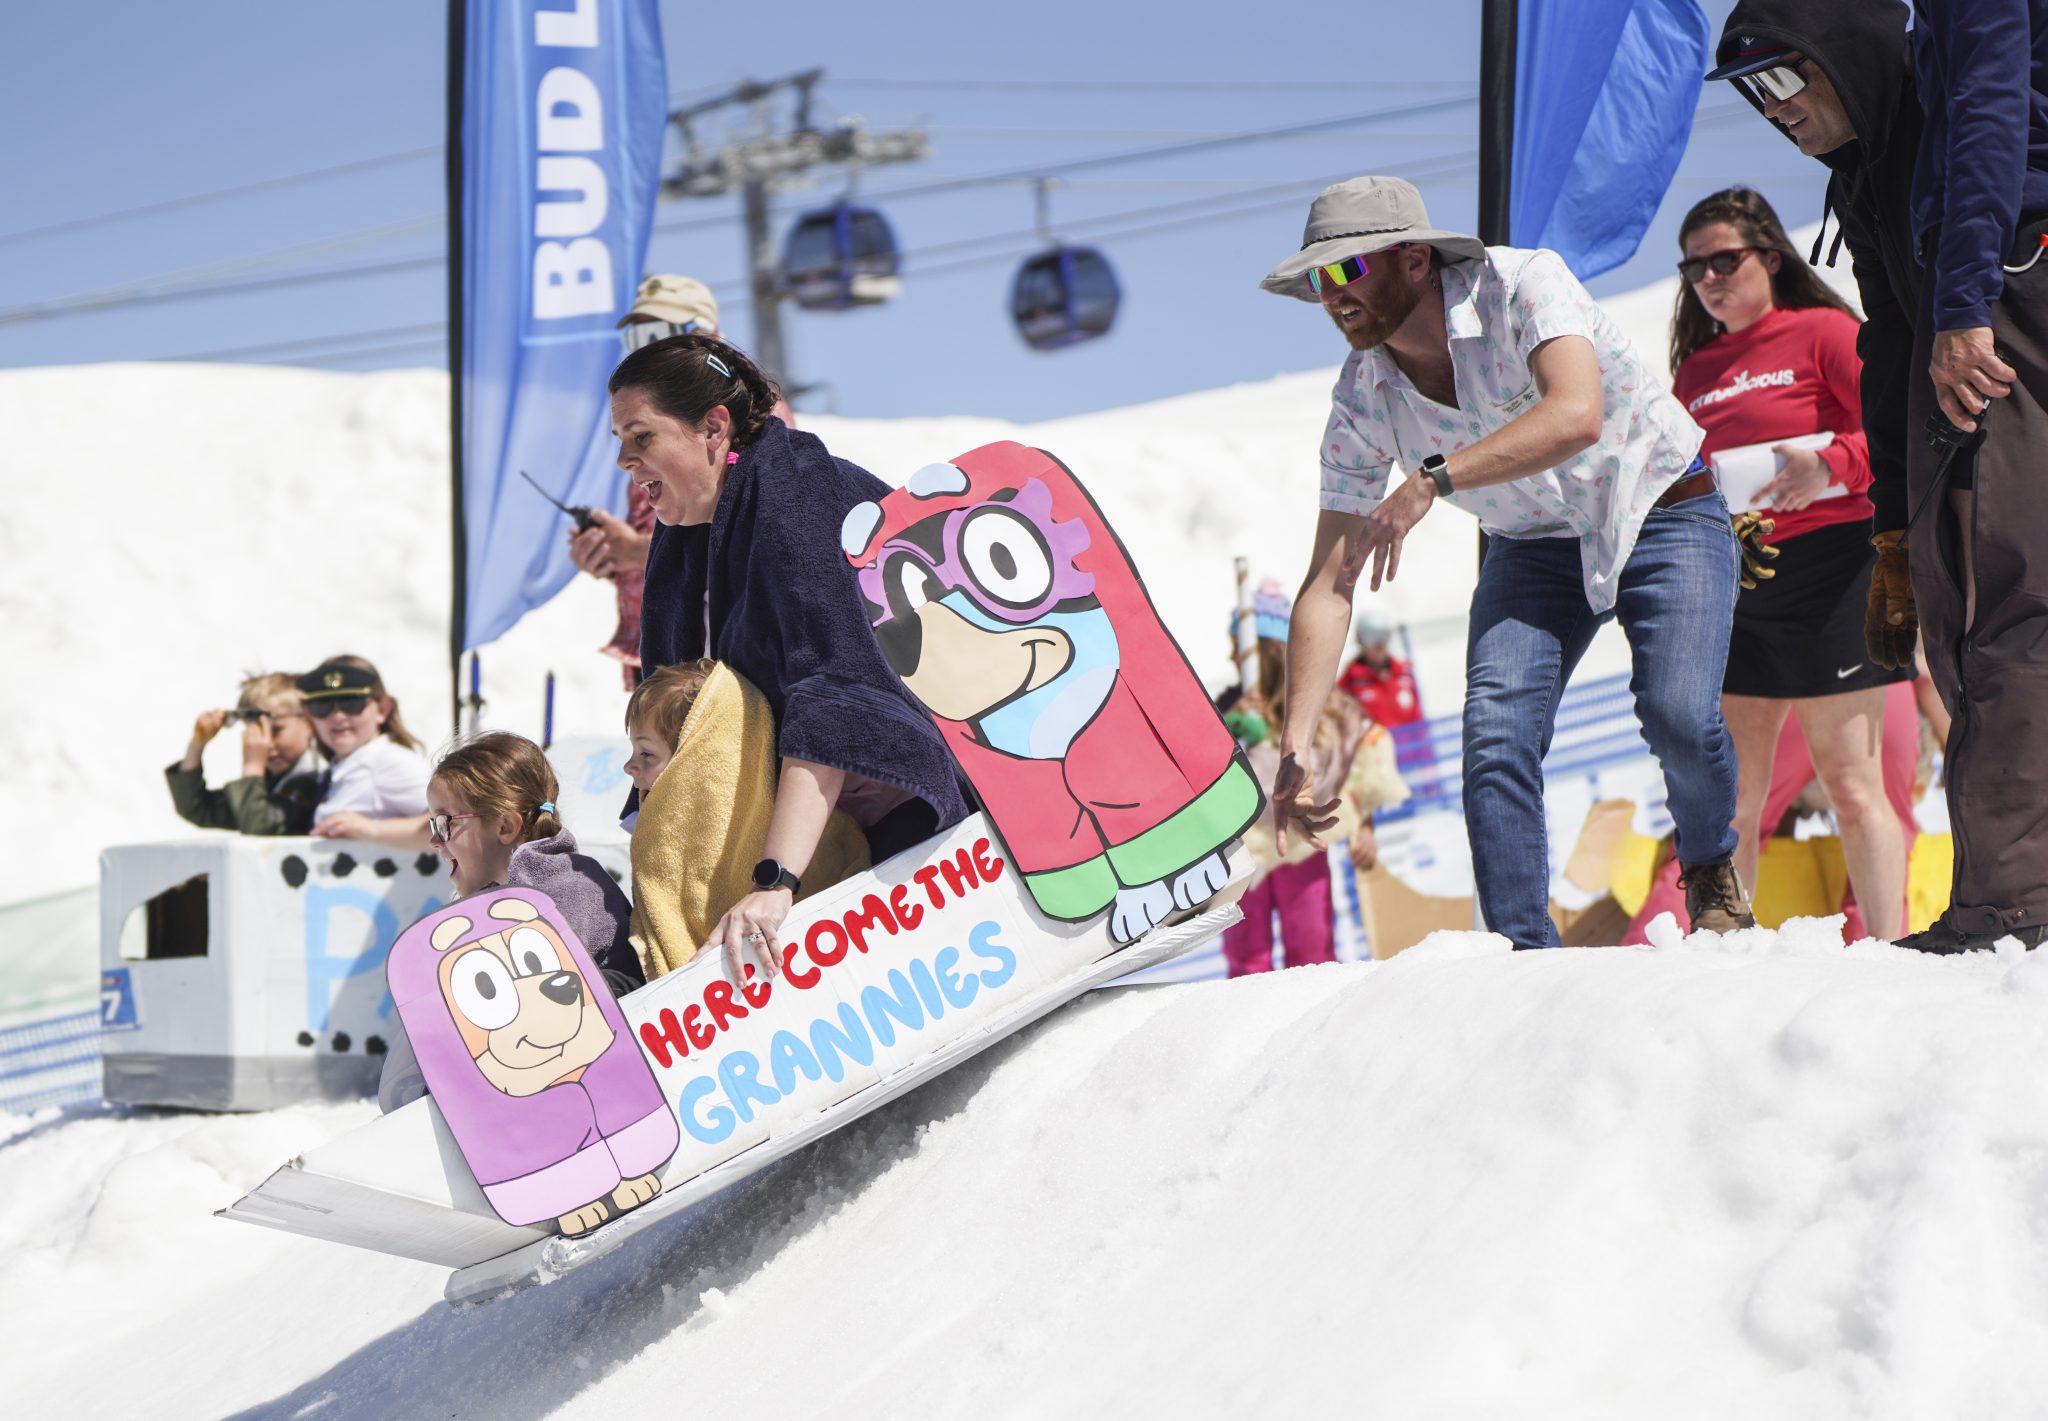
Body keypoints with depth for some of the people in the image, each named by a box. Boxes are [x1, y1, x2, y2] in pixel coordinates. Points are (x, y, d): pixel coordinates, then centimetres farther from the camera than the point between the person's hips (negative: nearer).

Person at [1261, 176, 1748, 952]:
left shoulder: (1521, 285, -26)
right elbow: (1328, 585, -11)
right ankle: (1522, 953, -9)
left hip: (1662, 515, -4)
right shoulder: (1363, 400, -12)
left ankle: (1711, 867, 9)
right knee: (1496, 733, -19)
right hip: (1535, 546, 4)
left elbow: (1576, 415, -44)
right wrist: (1294, 744, -21)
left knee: (1678, 717, -23)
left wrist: (1433, 478, -51)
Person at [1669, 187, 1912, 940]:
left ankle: (1889, 954, -8)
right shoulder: (1695, 370, 19)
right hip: (1725, 585, 6)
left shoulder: (1823, 333, 1)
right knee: (1726, 796, 1)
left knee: (1849, 779, -8)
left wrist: (1829, 464, -22)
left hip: (1825, 567, -6)